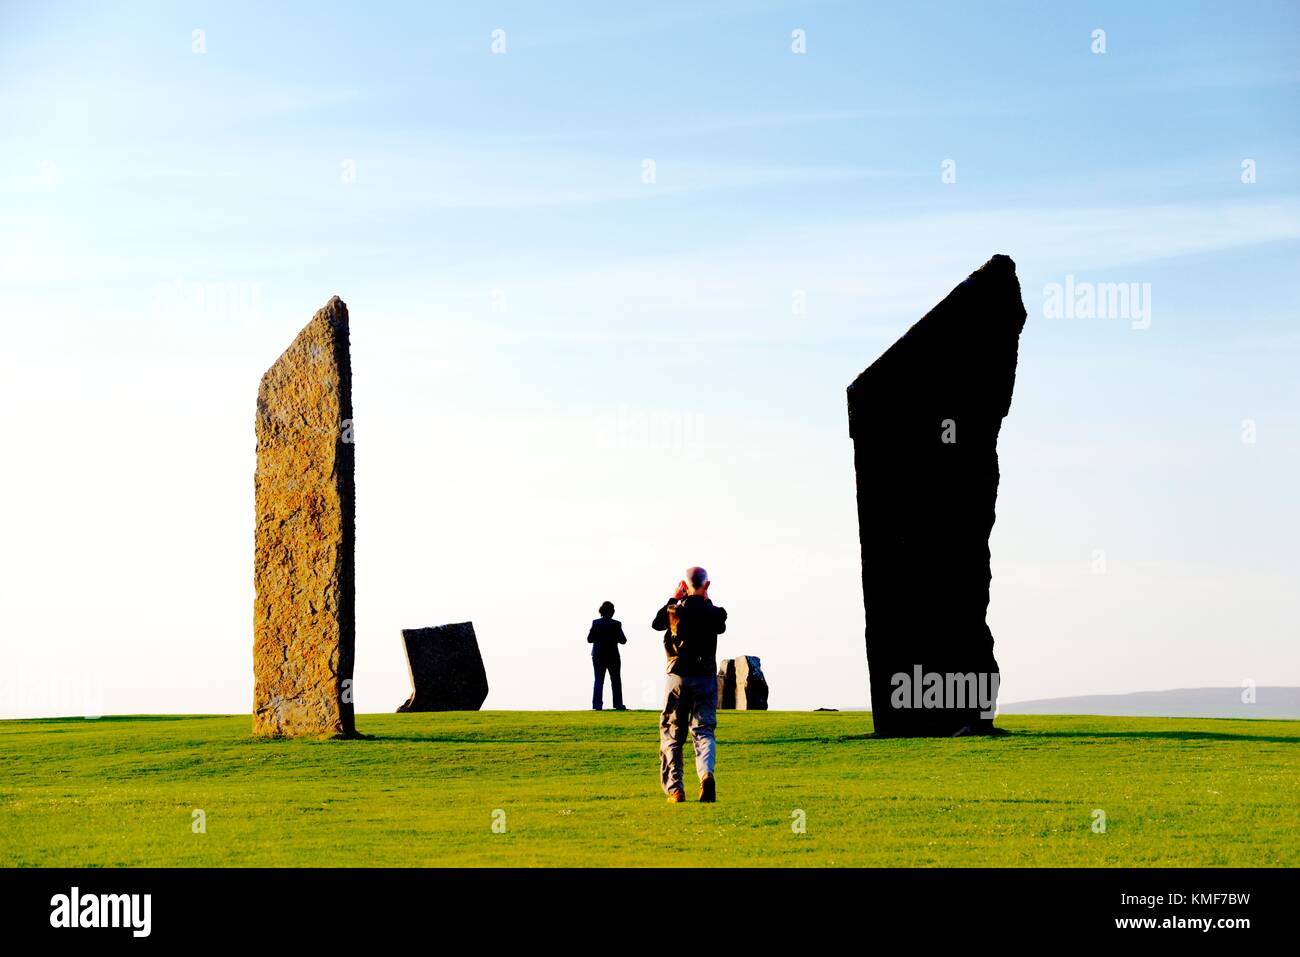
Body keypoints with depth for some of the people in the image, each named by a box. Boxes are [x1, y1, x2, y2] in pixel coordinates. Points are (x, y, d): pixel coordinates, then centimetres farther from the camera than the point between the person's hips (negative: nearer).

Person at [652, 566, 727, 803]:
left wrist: (673, 599, 22)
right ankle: (706, 773, -26)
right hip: (706, 679, 1)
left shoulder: (675, 610, -5)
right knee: (704, 731, 3)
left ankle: (674, 789, 4)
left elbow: (656, 623, 15)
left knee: (671, 733, 9)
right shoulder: (714, 613, -3)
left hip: (678, 678, 0)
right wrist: (706, 601, 25)